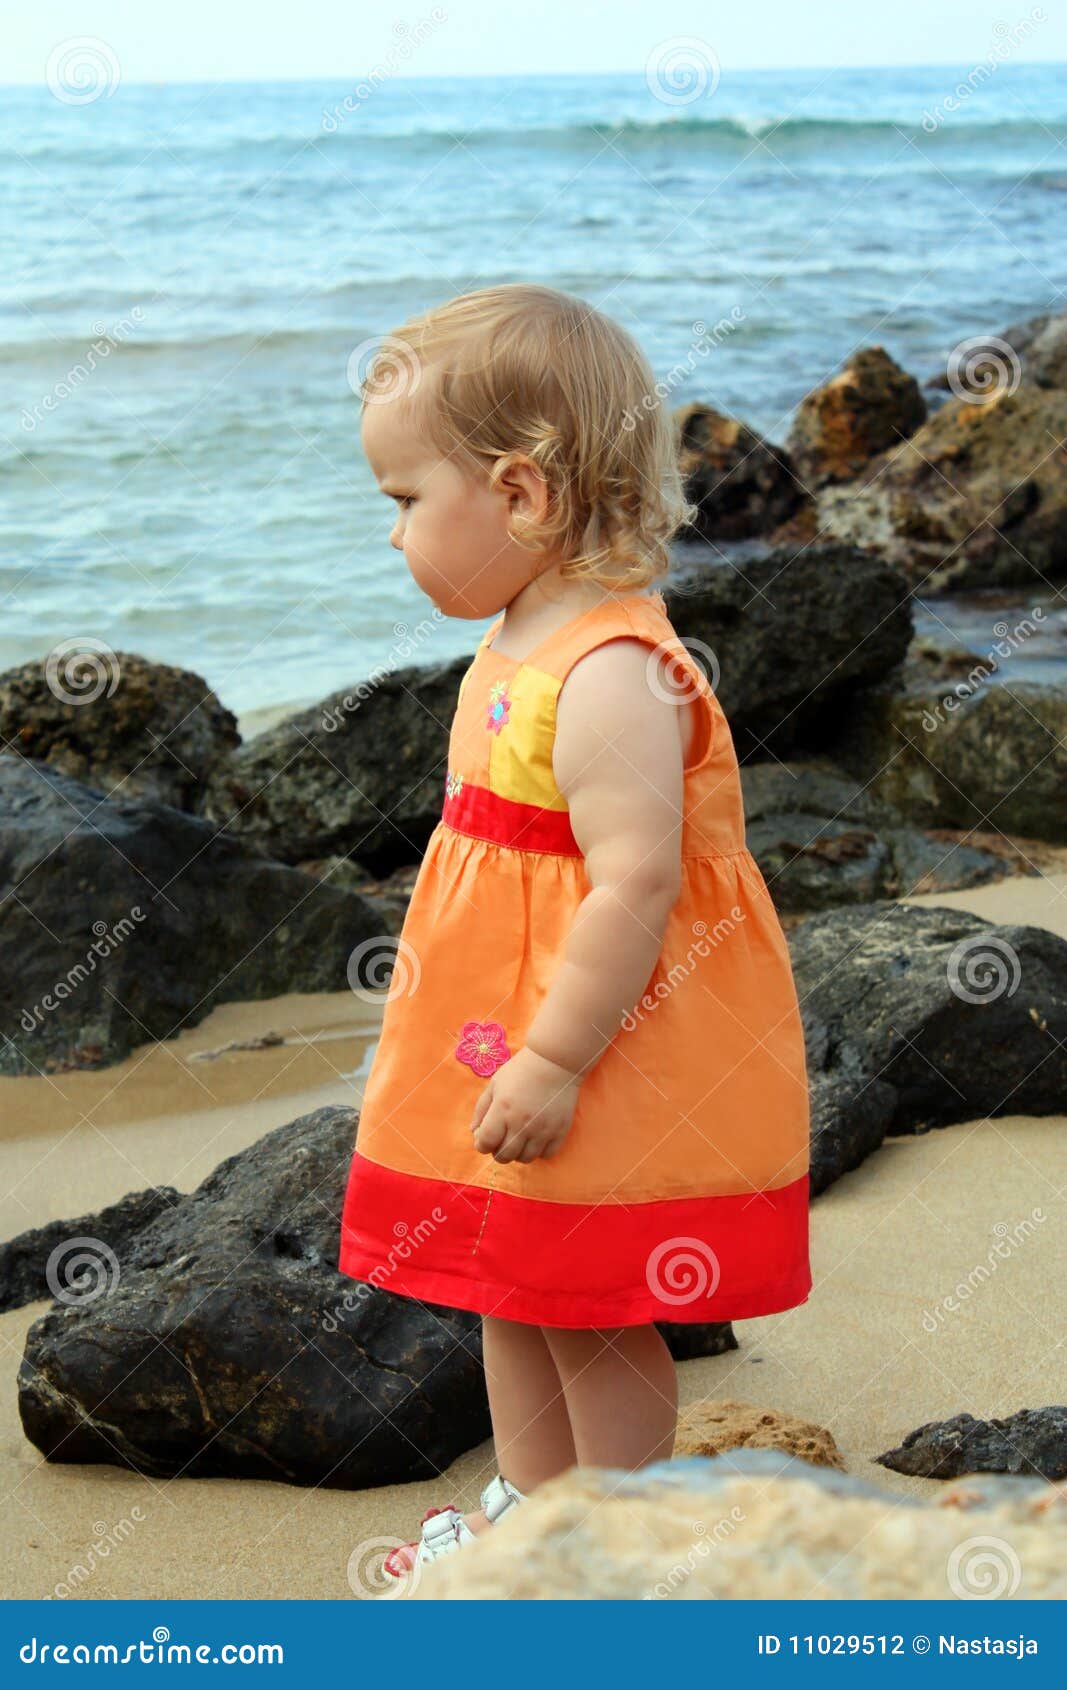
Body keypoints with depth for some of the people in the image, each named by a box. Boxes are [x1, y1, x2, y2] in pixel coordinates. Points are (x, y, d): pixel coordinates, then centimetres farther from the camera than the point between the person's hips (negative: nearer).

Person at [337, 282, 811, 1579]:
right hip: (509, 1047, 10)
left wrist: (553, 1059, -26)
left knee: (594, 1311, 5)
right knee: (513, 1285, 20)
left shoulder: (610, 678, -25)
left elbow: (636, 882, -29)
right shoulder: (522, 653, 7)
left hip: (593, 1074, -10)